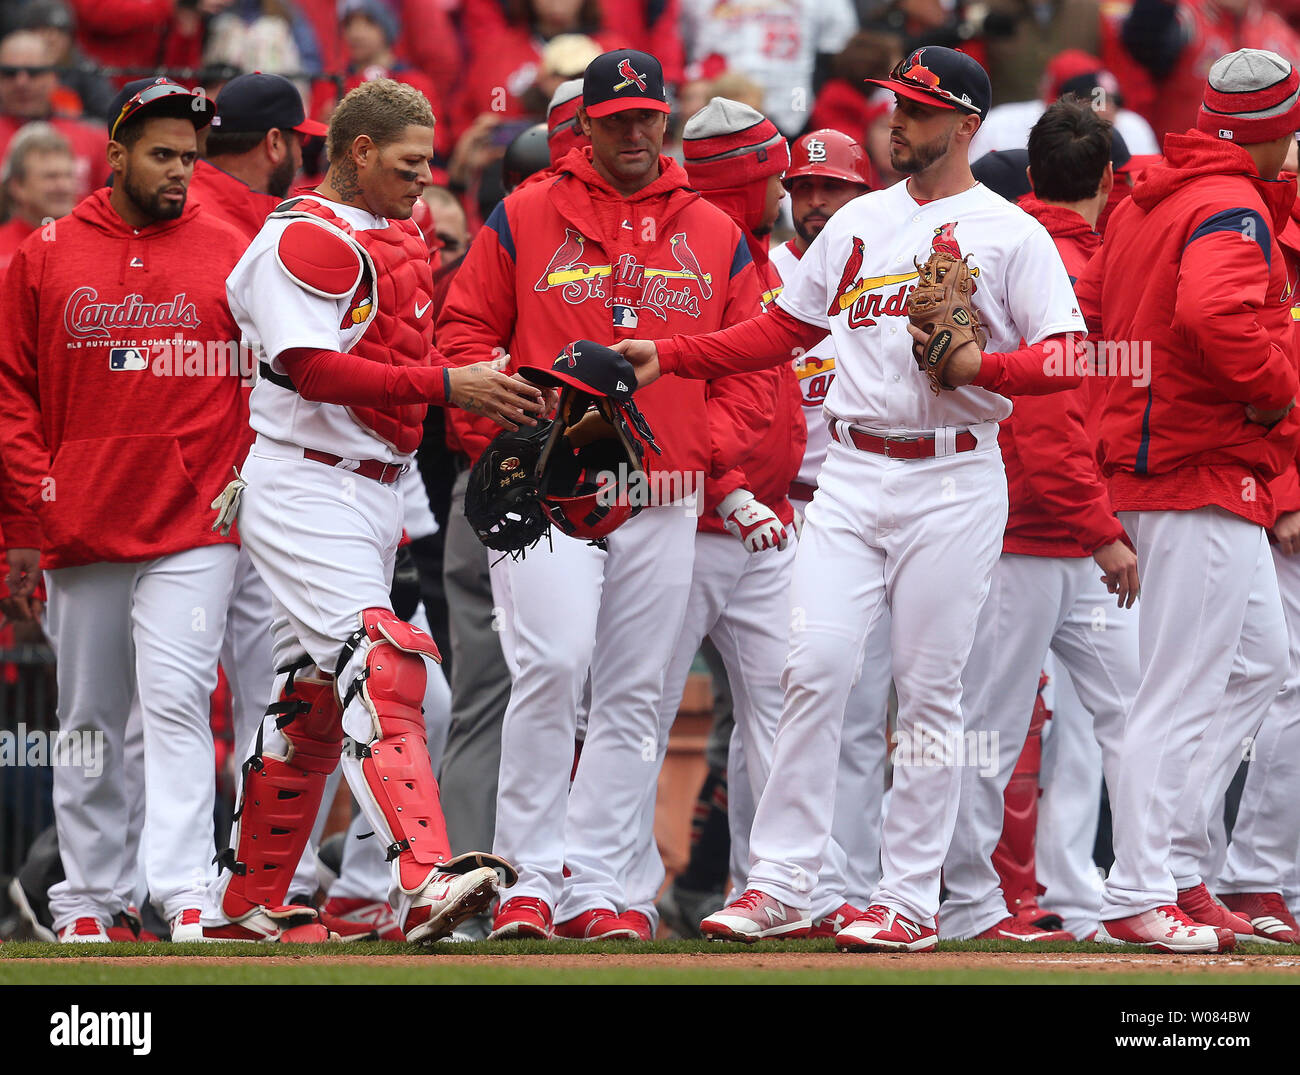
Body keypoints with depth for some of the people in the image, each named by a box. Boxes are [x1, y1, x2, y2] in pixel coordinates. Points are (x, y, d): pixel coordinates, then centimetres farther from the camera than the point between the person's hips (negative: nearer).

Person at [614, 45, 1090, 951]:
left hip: (953, 482, -4)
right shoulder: (858, 223, 15)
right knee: (815, 667, -7)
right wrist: (668, 357, 11)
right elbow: (783, 330, 20)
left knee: (930, 690, -1)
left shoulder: (1010, 234, 0)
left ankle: (911, 900, 4)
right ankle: (781, 882, -4)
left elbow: (1068, 358, -6)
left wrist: (980, 365, -23)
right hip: (853, 476, 4)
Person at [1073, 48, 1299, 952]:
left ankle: (1176, 867, 17)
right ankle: (1138, 897, -7)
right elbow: (1213, 316, -31)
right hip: (1206, 471, -10)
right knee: (1186, 689, -8)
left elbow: (1095, 312, 20)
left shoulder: (1147, 202, 15)